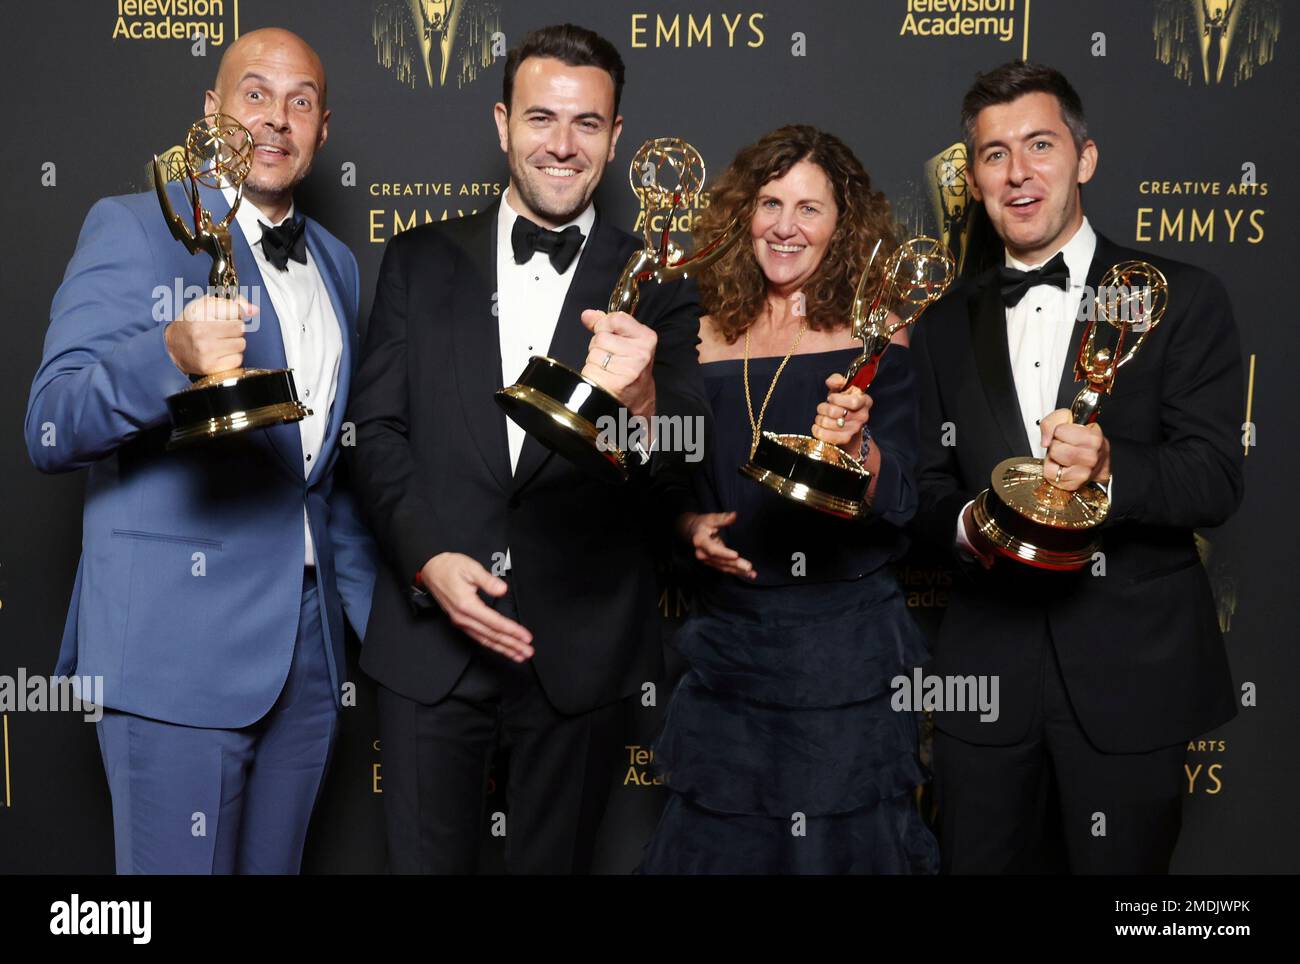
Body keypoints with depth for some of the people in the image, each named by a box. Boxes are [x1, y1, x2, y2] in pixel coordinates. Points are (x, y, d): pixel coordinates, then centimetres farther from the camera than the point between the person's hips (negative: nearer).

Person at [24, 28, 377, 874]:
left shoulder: (336, 263, 16)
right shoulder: (134, 227, -3)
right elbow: (50, 429, -12)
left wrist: (374, 604, 15)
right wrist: (172, 356, -30)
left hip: (309, 644, 6)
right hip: (179, 642, -5)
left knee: (273, 864, 13)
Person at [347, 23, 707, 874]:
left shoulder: (657, 285, 0)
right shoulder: (421, 261, 5)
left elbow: (685, 459, -9)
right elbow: (377, 427, 3)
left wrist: (639, 404, -32)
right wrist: (429, 558, -12)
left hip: (583, 645, 0)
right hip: (432, 634, 1)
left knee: (554, 860, 15)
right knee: (424, 859, 11)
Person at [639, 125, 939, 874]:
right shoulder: (708, 336, 4)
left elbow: (900, 502, -11)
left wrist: (855, 445, -30)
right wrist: (690, 525, -6)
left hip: (843, 641, -3)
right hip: (728, 636, 3)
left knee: (839, 838, 8)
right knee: (716, 838, 14)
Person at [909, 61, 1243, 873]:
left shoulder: (1181, 299, -2)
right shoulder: (948, 326, 11)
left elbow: (1217, 478, -9)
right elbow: (929, 485, 11)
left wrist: (1109, 470, -29)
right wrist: (967, 524, -12)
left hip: (1131, 670, -3)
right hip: (988, 662, 3)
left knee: (1121, 865, 10)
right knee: (978, 863, 13)